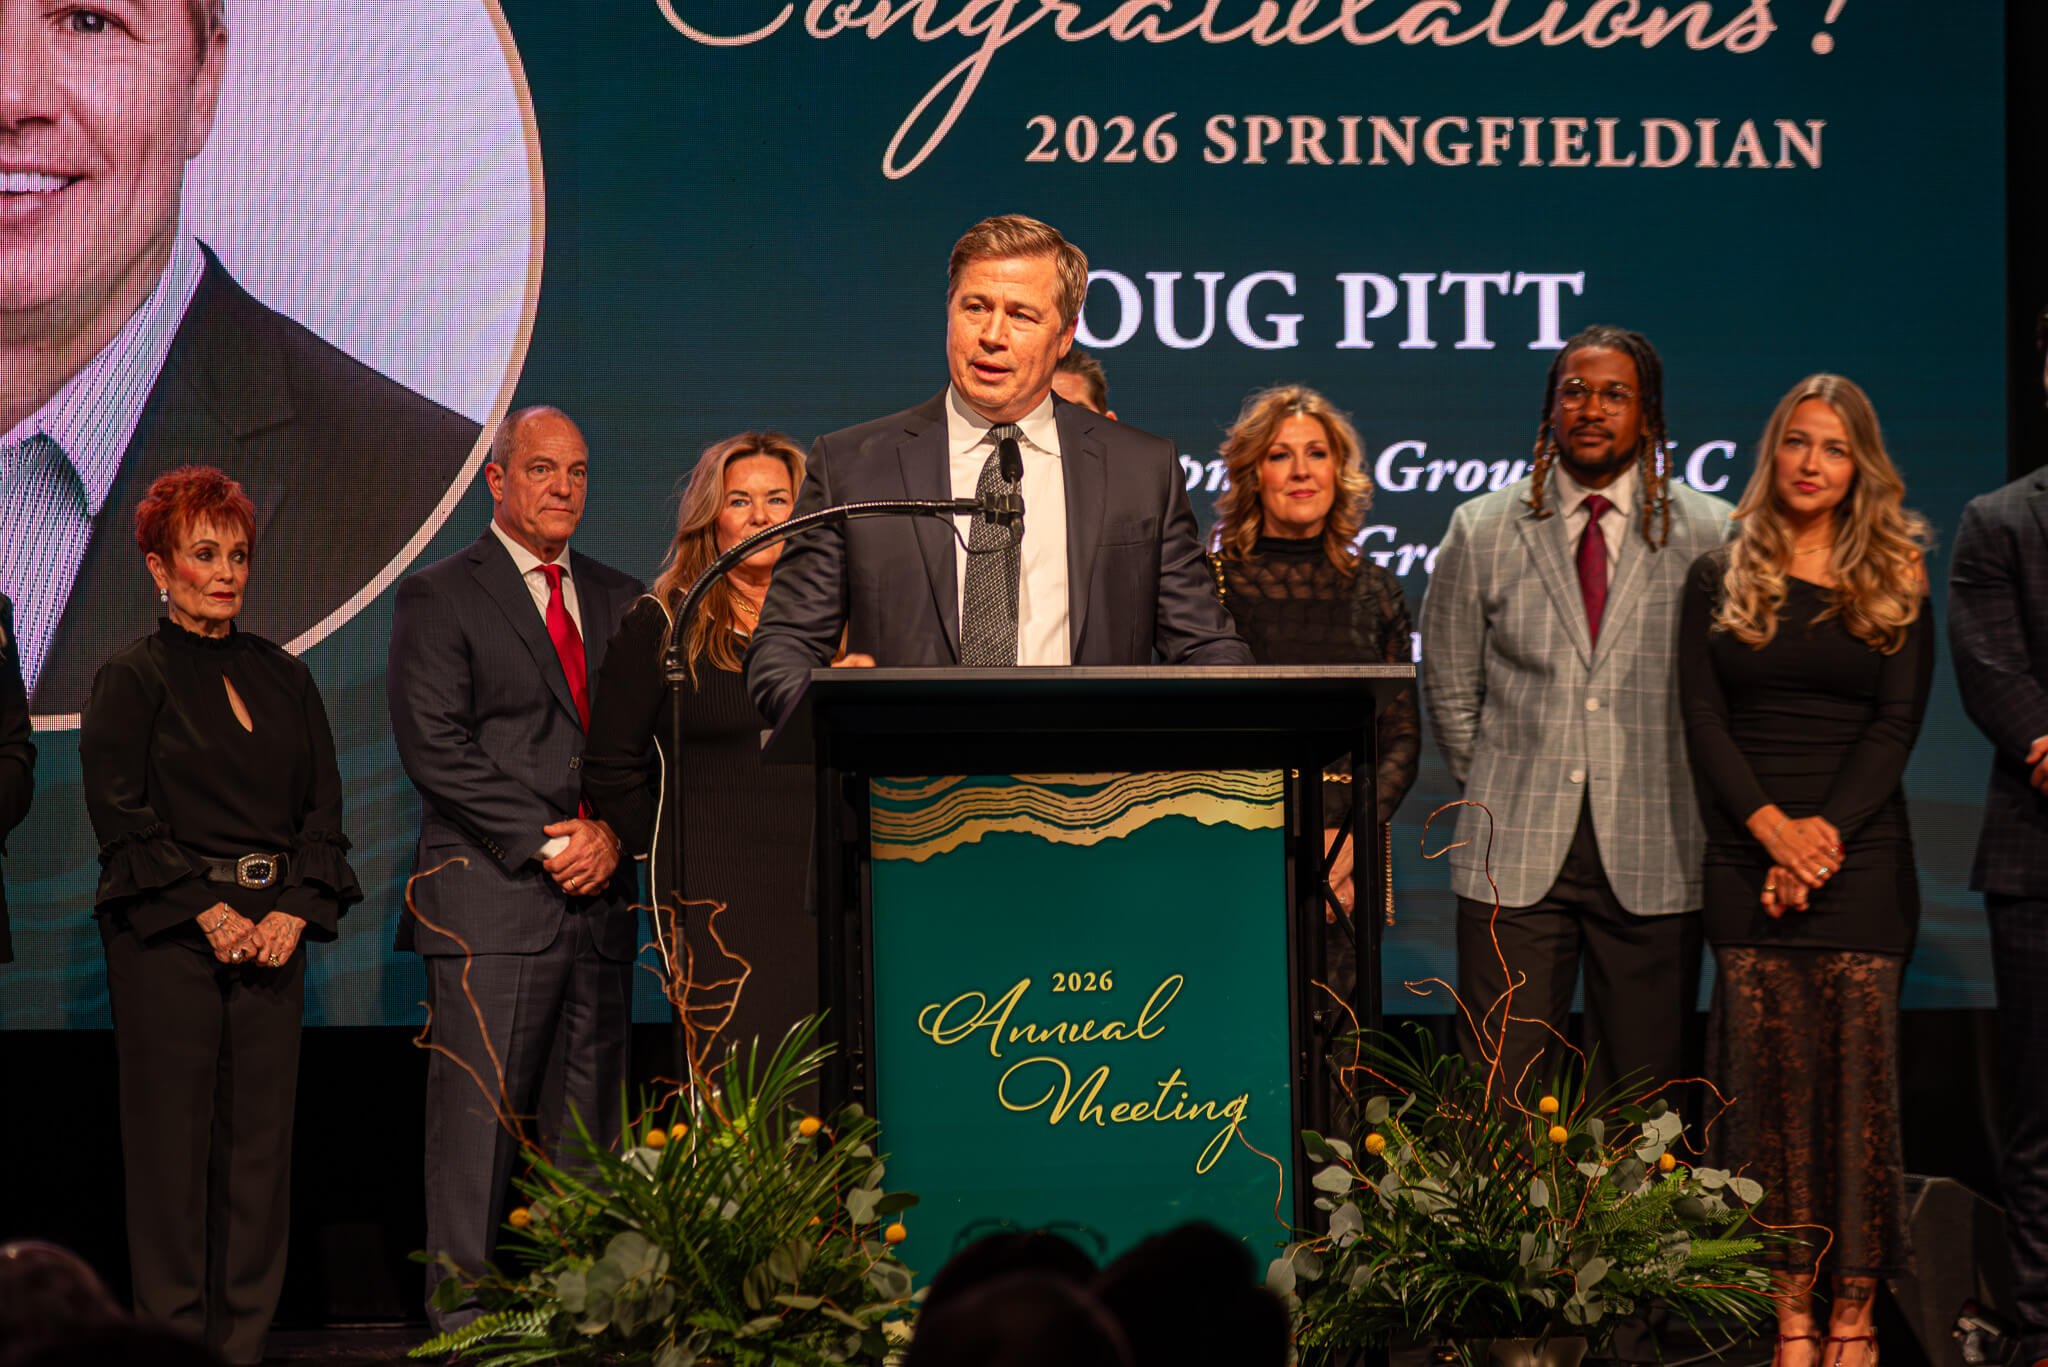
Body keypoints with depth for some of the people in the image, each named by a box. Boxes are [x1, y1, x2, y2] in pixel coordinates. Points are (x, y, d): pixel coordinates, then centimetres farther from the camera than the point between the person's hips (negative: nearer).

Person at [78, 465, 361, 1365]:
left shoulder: (283, 678, 15)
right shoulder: (131, 679, 1)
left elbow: (324, 806, 10)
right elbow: (121, 815, -7)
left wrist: (294, 912, -5)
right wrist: (209, 911, -13)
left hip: (273, 933, 4)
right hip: (166, 938, -4)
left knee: (261, 1134, 3)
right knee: (172, 1134, -3)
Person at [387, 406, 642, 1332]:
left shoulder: (620, 599, 18)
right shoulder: (439, 597, 2)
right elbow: (434, 746, -7)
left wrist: (611, 830, -3)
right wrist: (545, 843, -11)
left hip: (599, 898, 5)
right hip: (491, 900, -5)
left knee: (592, 1131, 3)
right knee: (479, 1126, -6)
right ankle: (465, 1321, -2)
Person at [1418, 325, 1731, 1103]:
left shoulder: (1709, 534, 3)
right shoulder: (1483, 532, 6)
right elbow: (1449, 688, 13)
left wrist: (1683, 801, 6)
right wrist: (1498, 793, 11)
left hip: (1653, 859, 0)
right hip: (1515, 860, 0)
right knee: (1497, 1097, -2)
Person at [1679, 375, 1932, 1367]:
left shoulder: (1896, 582, 8)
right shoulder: (1719, 577, 10)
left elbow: (1898, 723, 1)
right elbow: (1702, 718, 4)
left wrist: (1826, 832, -11)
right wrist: (1771, 827, -10)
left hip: (1860, 856, -1)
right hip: (1746, 860, 1)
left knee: (1858, 1074, -4)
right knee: (1767, 1074, -3)